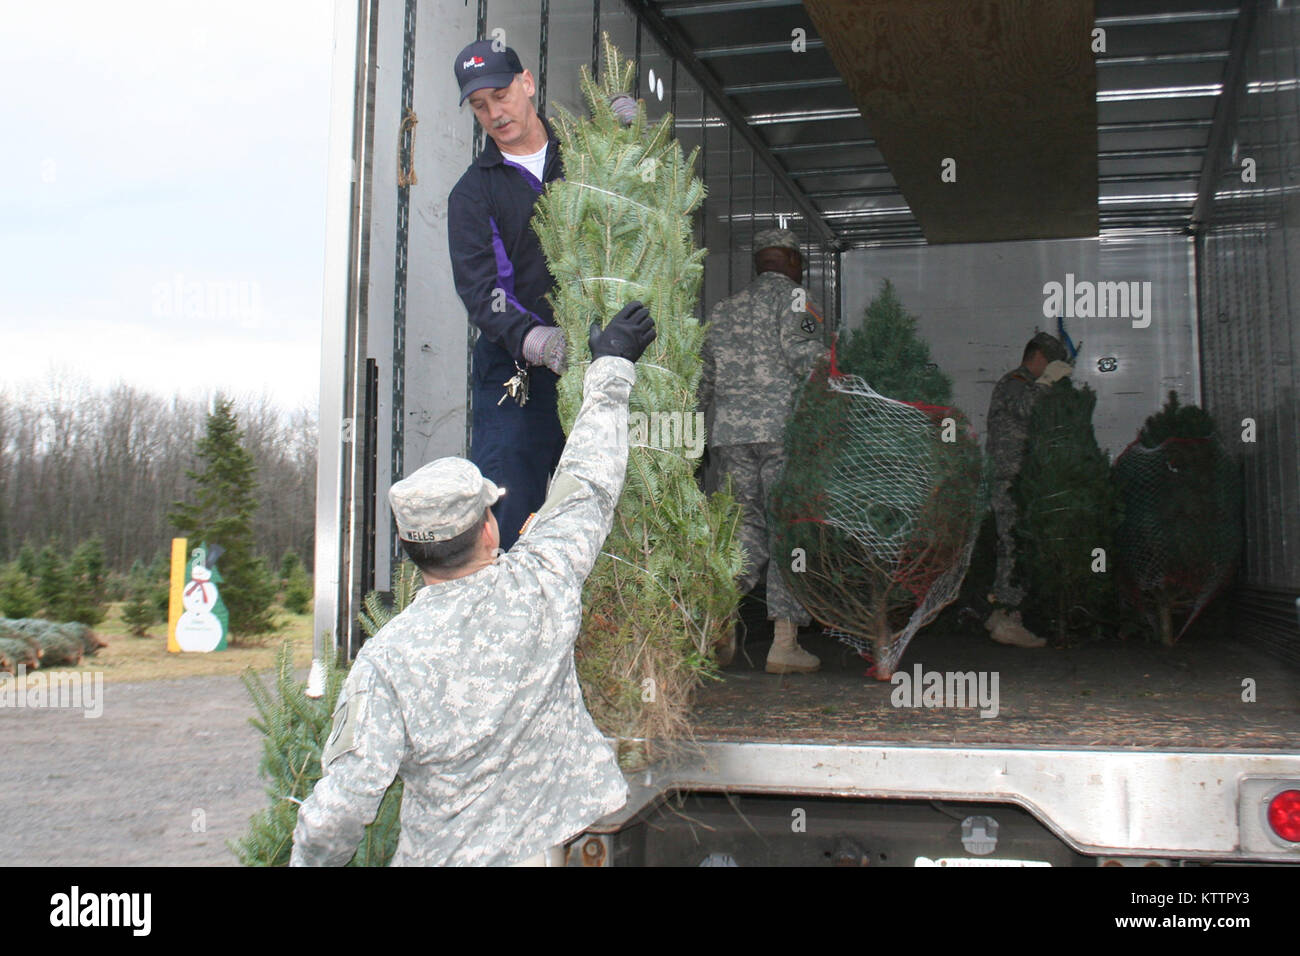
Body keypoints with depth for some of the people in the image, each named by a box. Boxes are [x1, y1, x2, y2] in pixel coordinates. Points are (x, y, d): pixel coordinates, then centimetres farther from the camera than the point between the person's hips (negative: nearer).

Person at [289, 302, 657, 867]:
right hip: (563, 840, 1)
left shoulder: (386, 660, -20)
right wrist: (612, 368, 15)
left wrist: (308, 858, 4)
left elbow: (338, 812, -19)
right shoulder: (541, 585, -15)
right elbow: (589, 482, 1)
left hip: (449, 852, 0)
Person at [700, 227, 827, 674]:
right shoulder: (791, 296, 3)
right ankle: (785, 641, -3)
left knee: (749, 522, 14)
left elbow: (702, 381, 20)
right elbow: (803, 353, -13)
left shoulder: (723, 310, 21)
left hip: (729, 432, 6)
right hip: (784, 426, -6)